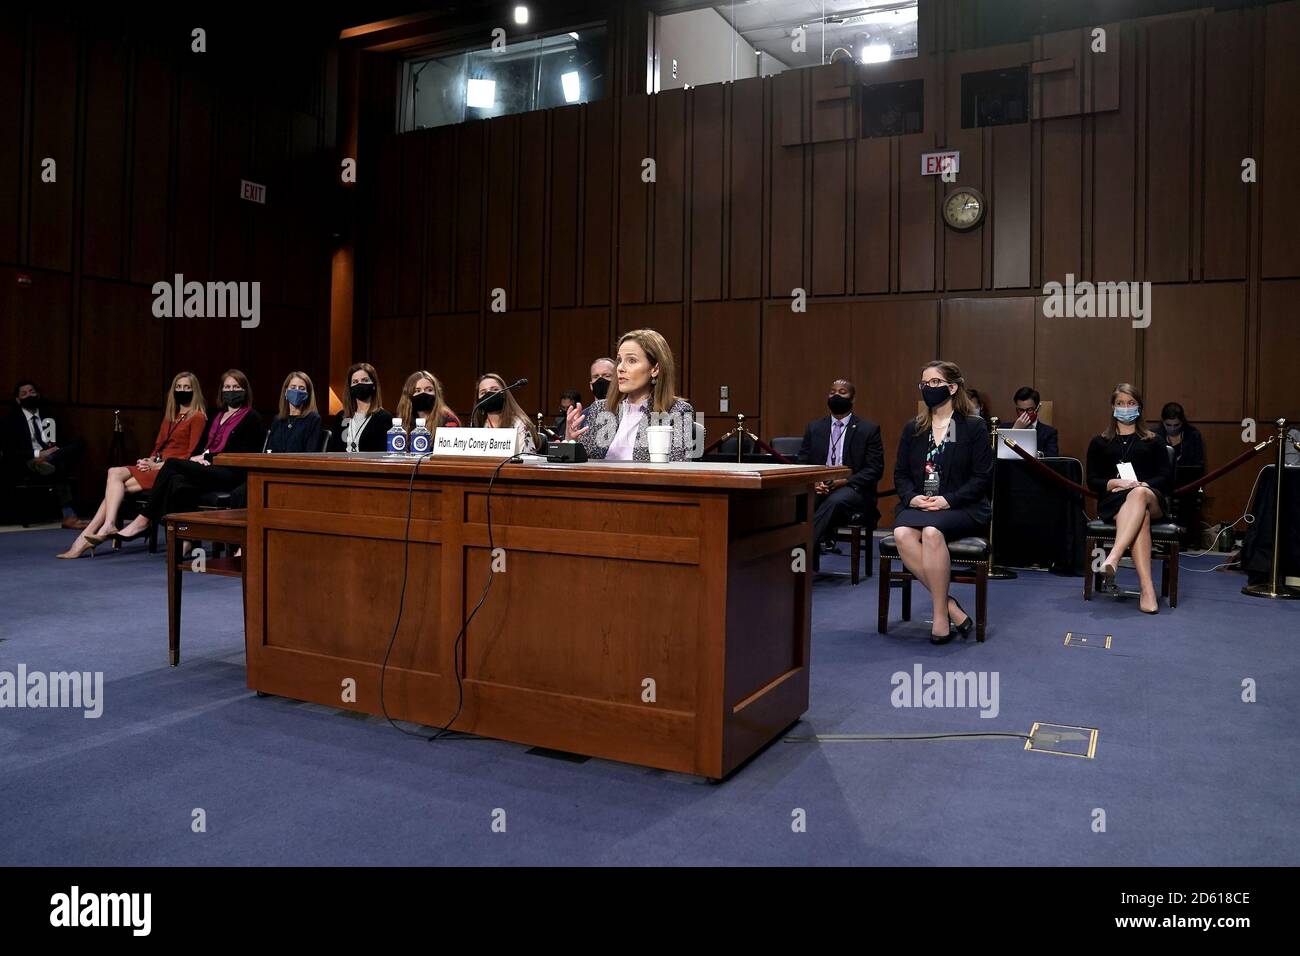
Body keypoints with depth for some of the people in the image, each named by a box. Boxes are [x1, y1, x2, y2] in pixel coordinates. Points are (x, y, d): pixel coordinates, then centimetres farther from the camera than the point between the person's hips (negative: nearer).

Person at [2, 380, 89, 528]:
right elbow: (10, 451, -6)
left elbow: (62, 439, 18)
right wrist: (38, 453, -20)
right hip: (23, 467, -4)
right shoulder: (11, 420, 7)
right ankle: (68, 516, -47)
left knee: (79, 444, -22)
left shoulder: (48, 416, 21)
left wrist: (55, 447, -8)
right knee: (57, 466, -37)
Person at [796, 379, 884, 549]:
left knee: (835, 500, -38)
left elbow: (875, 469, 1)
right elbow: (803, 463, 13)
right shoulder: (814, 427, 18)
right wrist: (813, 482, -9)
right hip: (818, 488, 3)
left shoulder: (869, 429, 8)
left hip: (852, 490, -2)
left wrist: (845, 481, -14)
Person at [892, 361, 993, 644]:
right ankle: (950, 606, -22)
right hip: (917, 505, 4)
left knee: (932, 531, -36)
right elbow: (900, 474, 14)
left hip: (961, 508, -3)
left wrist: (948, 500, -16)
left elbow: (983, 477, -3)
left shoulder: (974, 427, 4)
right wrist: (911, 496, -8)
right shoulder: (912, 429, 16)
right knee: (902, 534, -31)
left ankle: (940, 614, -24)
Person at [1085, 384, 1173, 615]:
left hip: (1151, 499, 1)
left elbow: (1166, 477, 9)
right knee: (1141, 516, -38)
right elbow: (1092, 481, 10)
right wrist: (1116, 482, -11)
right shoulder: (1099, 443, 21)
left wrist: (1141, 485, -11)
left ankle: (1113, 558, -58)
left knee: (1138, 494, -40)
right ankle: (1147, 590, -53)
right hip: (1113, 502, 0)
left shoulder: (1153, 441, 22)